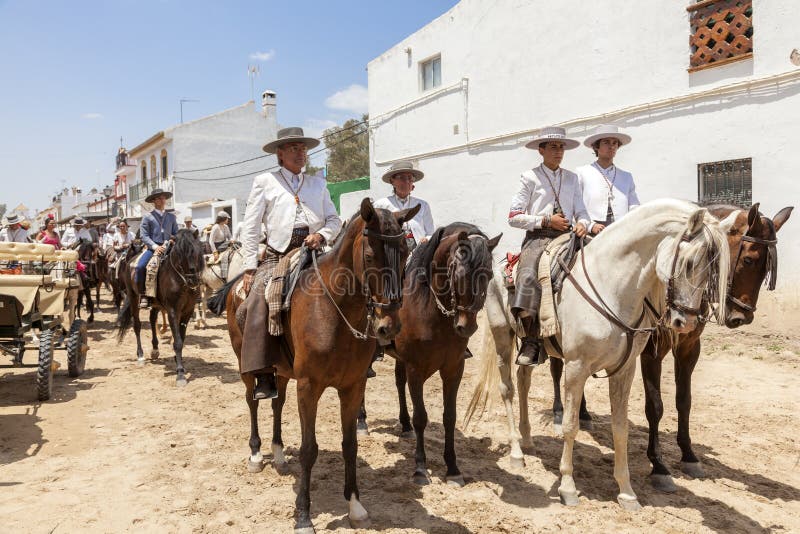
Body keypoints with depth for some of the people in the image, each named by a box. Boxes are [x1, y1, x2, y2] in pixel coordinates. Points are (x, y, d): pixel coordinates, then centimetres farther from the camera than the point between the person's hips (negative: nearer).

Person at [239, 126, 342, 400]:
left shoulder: (318, 183, 21)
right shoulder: (264, 182, 12)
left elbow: (334, 220, 17)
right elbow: (250, 228, 7)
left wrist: (322, 234, -7)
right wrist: (250, 267, -2)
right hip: (279, 257, -2)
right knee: (260, 302, -27)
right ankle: (264, 376, -25)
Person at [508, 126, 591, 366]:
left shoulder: (572, 178, 20)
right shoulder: (530, 177, 7)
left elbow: (581, 211, 19)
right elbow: (514, 217, 1)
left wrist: (582, 224, -5)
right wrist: (546, 221, -8)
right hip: (537, 237, -4)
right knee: (528, 276, -31)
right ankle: (531, 340, -26)